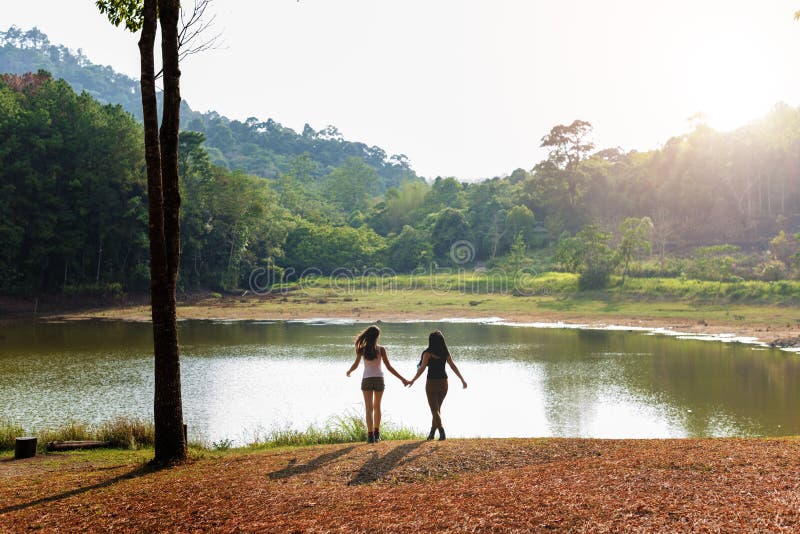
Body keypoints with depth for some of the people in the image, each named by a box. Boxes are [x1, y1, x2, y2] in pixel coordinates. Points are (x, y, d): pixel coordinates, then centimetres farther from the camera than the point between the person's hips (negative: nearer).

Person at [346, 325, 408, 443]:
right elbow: (389, 367, -8)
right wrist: (402, 379, -3)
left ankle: (371, 435, -8)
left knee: (369, 408, 1)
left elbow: (355, 365, -2)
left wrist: (349, 372, 21)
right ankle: (377, 433, 21)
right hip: (379, 380, 1)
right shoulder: (381, 349, -6)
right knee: (377, 407, 18)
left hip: (367, 380, -1)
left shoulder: (362, 349, -4)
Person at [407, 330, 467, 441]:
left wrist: (412, 380, -9)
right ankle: (432, 432, 24)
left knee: (434, 409, 0)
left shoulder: (428, 353, -10)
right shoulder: (445, 352, 2)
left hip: (432, 382, -5)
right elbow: (453, 366, -3)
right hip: (443, 382, 5)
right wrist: (462, 380, -1)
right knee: (437, 408, 18)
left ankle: (441, 430, -19)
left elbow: (422, 368, -15)